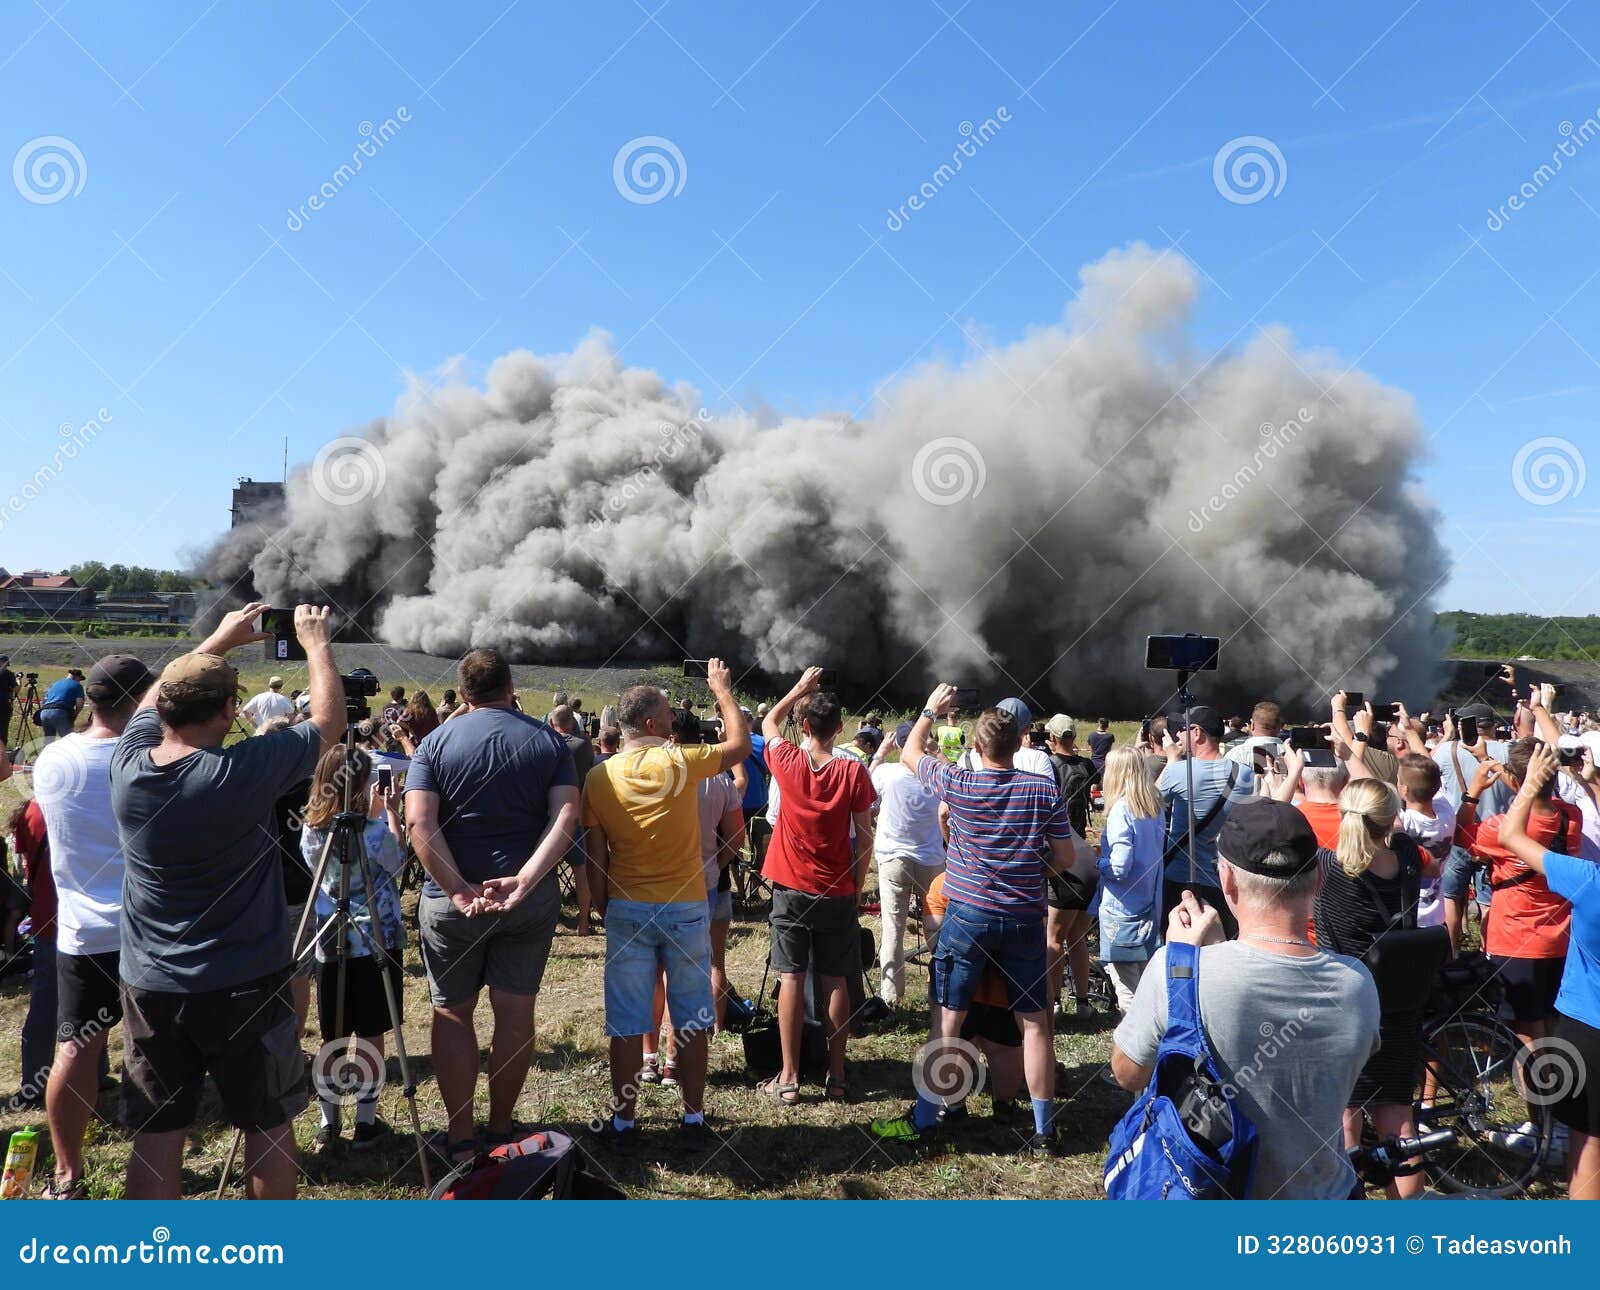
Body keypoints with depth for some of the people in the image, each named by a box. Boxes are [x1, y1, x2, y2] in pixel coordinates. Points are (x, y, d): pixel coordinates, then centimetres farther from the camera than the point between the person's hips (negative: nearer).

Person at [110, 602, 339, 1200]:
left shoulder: (128, 766, -7)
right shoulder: (244, 771, -21)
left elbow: (155, 699, 15)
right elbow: (329, 719, -6)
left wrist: (218, 640, 23)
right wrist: (316, 641, 7)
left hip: (149, 987, 4)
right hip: (244, 985, -4)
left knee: (156, 1133, 13)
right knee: (269, 1124, 13)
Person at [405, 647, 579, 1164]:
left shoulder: (437, 742, -1)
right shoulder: (549, 741, 2)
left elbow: (419, 821, -15)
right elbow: (566, 816, -13)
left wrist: (459, 889, -17)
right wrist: (523, 879, -19)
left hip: (452, 899, -1)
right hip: (531, 898, 1)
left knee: (452, 1013, 13)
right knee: (515, 1013, 10)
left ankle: (461, 1140, 17)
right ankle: (501, 1132, 23)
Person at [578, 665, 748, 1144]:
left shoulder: (598, 777, -4)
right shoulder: (680, 762, -12)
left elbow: (596, 857, 1)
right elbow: (740, 744, 3)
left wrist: (603, 908, 13)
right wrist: (721, 688, 13)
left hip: (626, 909, 2)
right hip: (687, 907, -2)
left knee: (627, 1023, 10)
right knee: (691, 1019, 11)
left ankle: (624, 1121, 20)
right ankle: (694, 1117, 22)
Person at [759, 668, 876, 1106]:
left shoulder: (787, 763, -7)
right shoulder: (854, 772, -9)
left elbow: (769, 722, 15)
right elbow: (865, 837, -5)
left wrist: (800, 686, 21)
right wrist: (857, 885, 7)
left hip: (791, 890, 0)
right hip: (837, 893, 0)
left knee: (791, 979, 4)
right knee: (835, 982, 7)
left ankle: (788, 1079, 8)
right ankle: (836, 1076, 15)